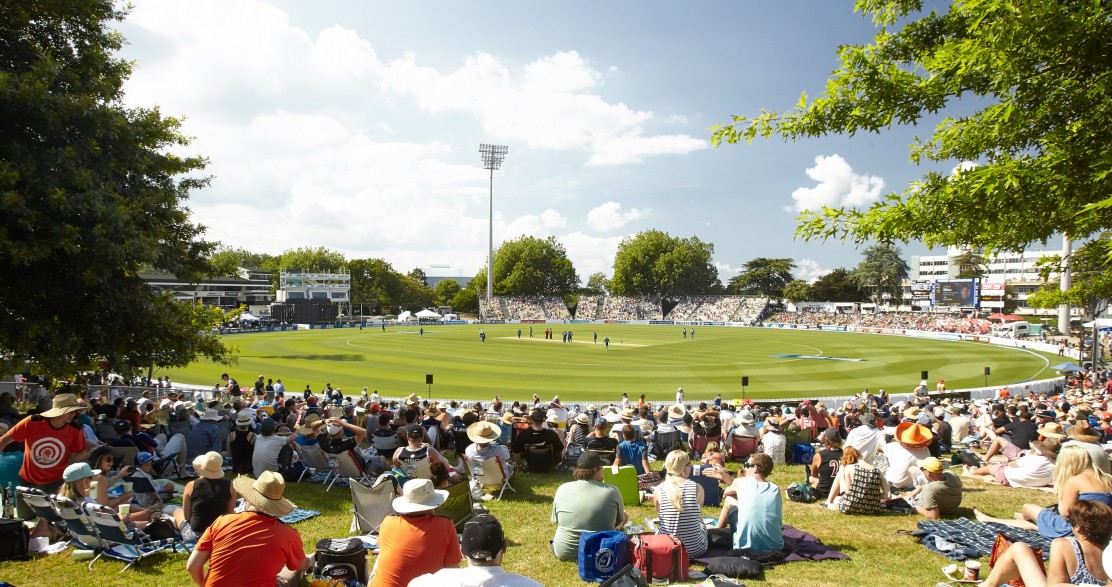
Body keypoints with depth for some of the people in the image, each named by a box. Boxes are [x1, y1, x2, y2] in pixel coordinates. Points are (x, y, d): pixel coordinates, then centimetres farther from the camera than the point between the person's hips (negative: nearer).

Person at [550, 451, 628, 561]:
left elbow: (556, 521, 5)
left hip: (563, 553, 4)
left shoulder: (562, 489, -8)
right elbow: (620, 522, 1)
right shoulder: (612, 491, -13)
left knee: (554, 539, 35)